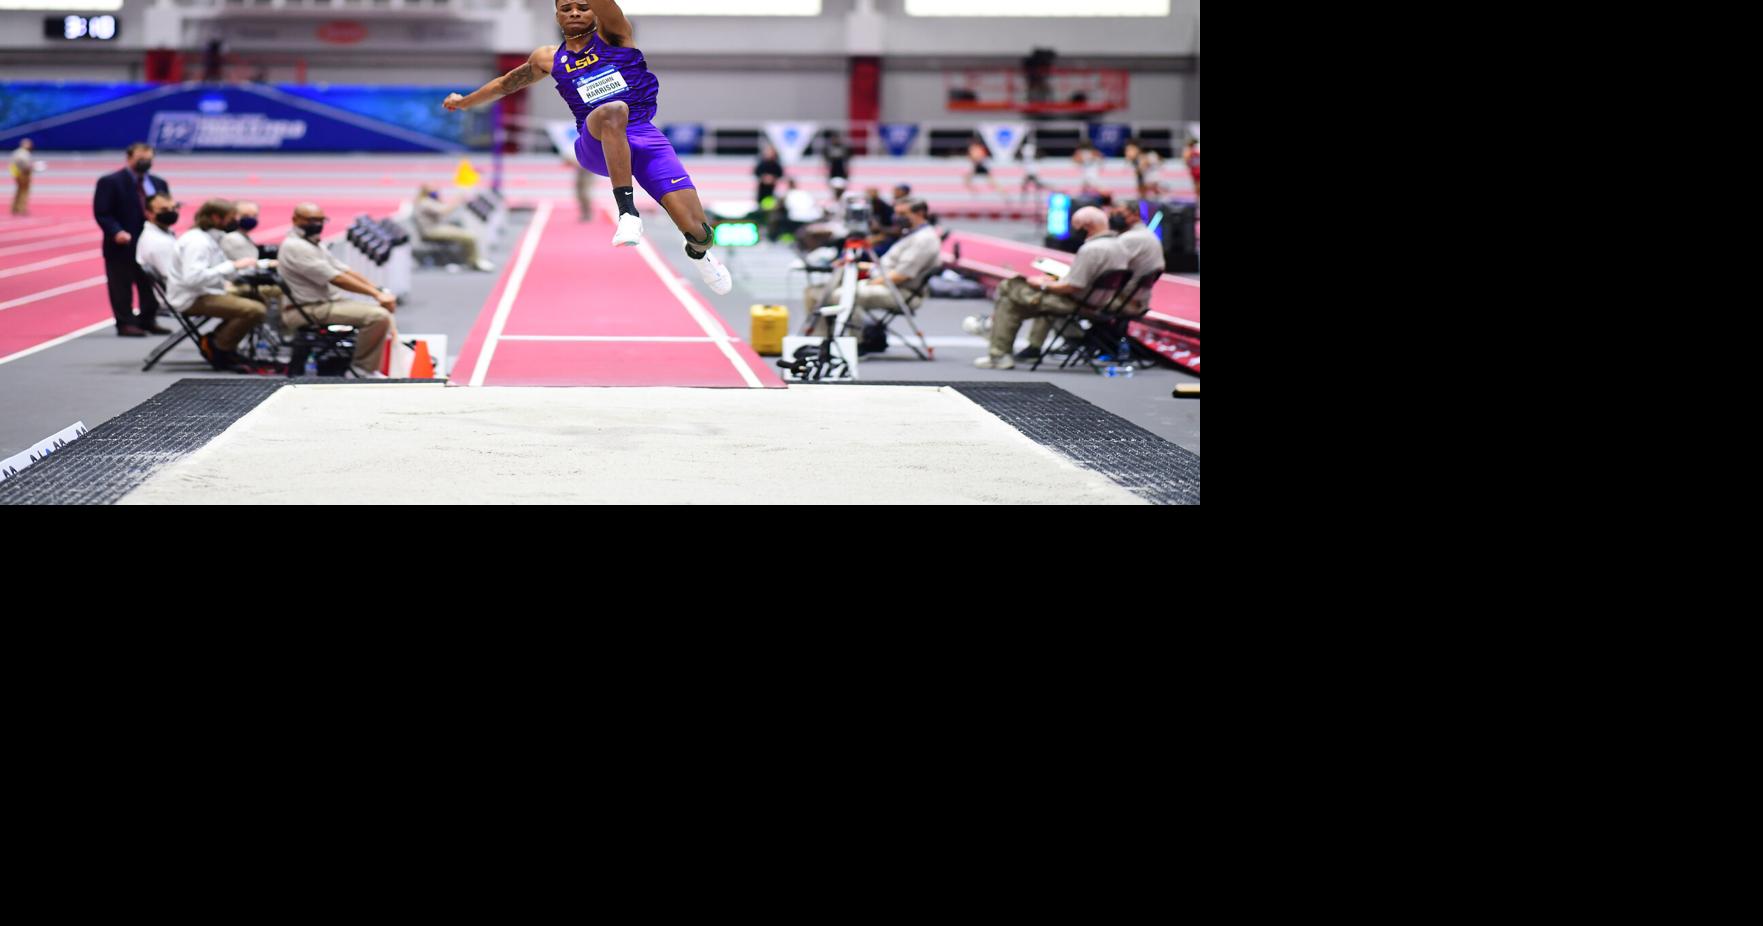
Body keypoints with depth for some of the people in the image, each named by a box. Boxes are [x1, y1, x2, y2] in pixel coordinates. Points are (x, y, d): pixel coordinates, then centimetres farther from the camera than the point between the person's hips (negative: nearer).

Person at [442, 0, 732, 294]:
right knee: (612, 111, -39)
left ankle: (698, 252, 29)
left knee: (697, 232, -12)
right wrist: (464, 102, 46)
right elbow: (506, 83, 34)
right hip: (598, 147, 0)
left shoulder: (612, 33, 7)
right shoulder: (549, 59, 16)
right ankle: (628, 213, -42)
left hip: (646, 138, 0)